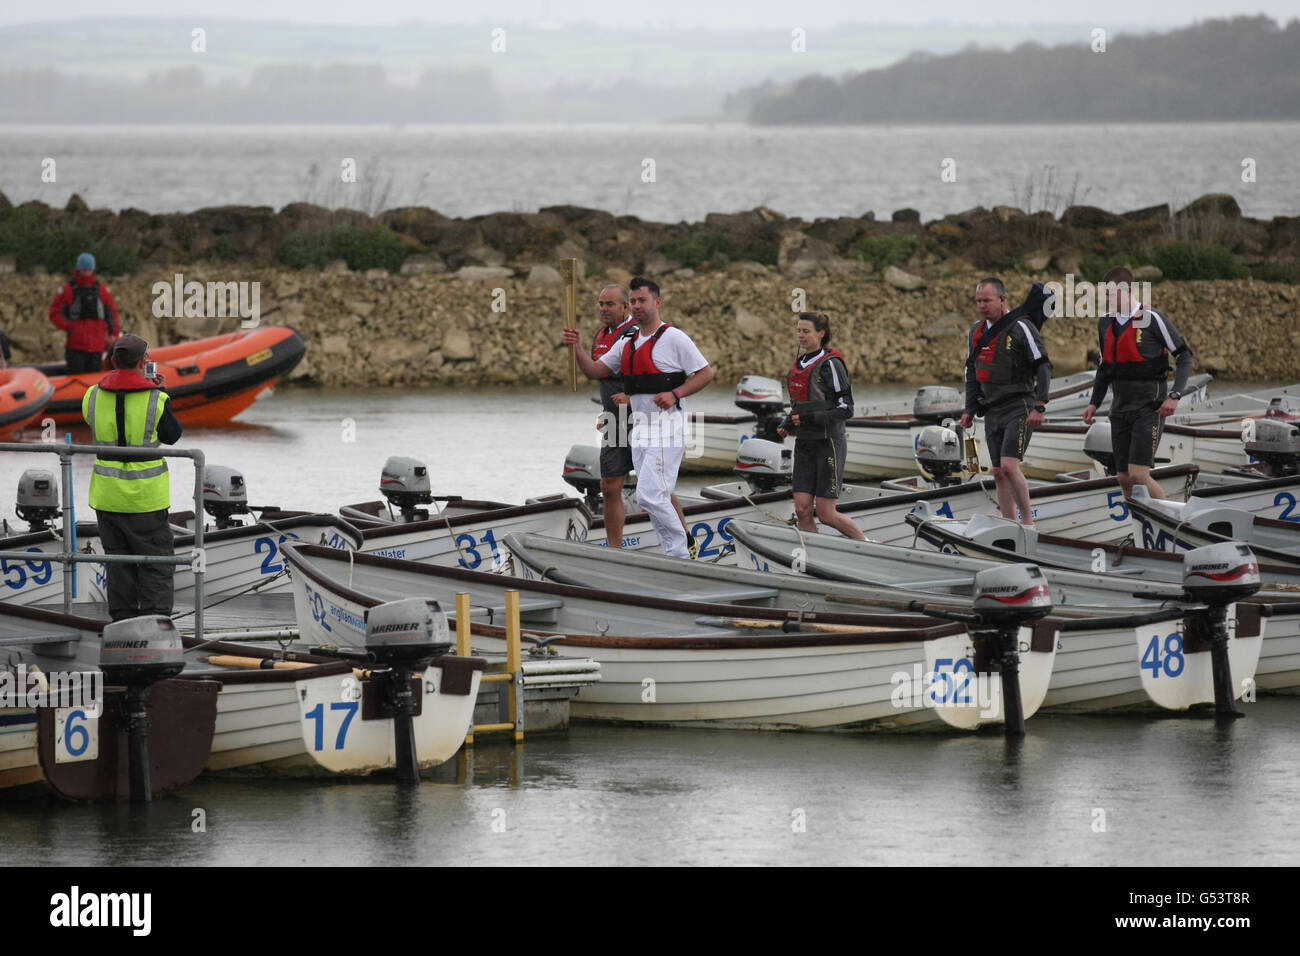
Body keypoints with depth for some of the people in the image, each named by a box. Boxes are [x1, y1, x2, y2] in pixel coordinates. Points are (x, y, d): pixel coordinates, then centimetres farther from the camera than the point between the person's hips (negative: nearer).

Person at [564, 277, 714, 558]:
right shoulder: (627, 343, 15)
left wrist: (675, 394, -18)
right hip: (640, 427, 8)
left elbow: (706, 373, -6)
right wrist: (577, 348, -3)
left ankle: (679, 552, -7)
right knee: (655, 497, 9)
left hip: (666, 426, -8)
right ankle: (675, 555, 16)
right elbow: (595, 371, 14)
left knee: (650, 495, -17)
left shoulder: (674, 338, -7)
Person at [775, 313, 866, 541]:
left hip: (829, 443, -7)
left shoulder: (830, 364, -11)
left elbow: (846, 409, -13)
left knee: (826, 514, -5)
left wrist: (810, 419, -21)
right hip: (804, 444, 7)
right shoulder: (799, 363, 12)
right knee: (802, 510, -2)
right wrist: (786, 425, 5)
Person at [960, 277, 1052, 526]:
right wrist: (970, 410, 18)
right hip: (992, 410, 7)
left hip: (1019, 409, -7)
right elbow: (972, 372, 23)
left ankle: (1028, 519, -7)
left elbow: (1043, 367, -10)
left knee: (1009, 466, -19)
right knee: (998, 473, 5)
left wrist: (1039, 407, -15)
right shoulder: (977, 331, 12)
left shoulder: (1020, 328, -10)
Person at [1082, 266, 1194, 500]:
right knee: (1124, 478, 4)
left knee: (1138, 474, -16)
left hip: (1149, 408, -7)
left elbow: (1185, 356, -5)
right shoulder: (1105, 323, 10)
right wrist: (1094, 403, 14)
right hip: (1120, 409, 7)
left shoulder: (1152, 320, -9)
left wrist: (1174, 396, -14)